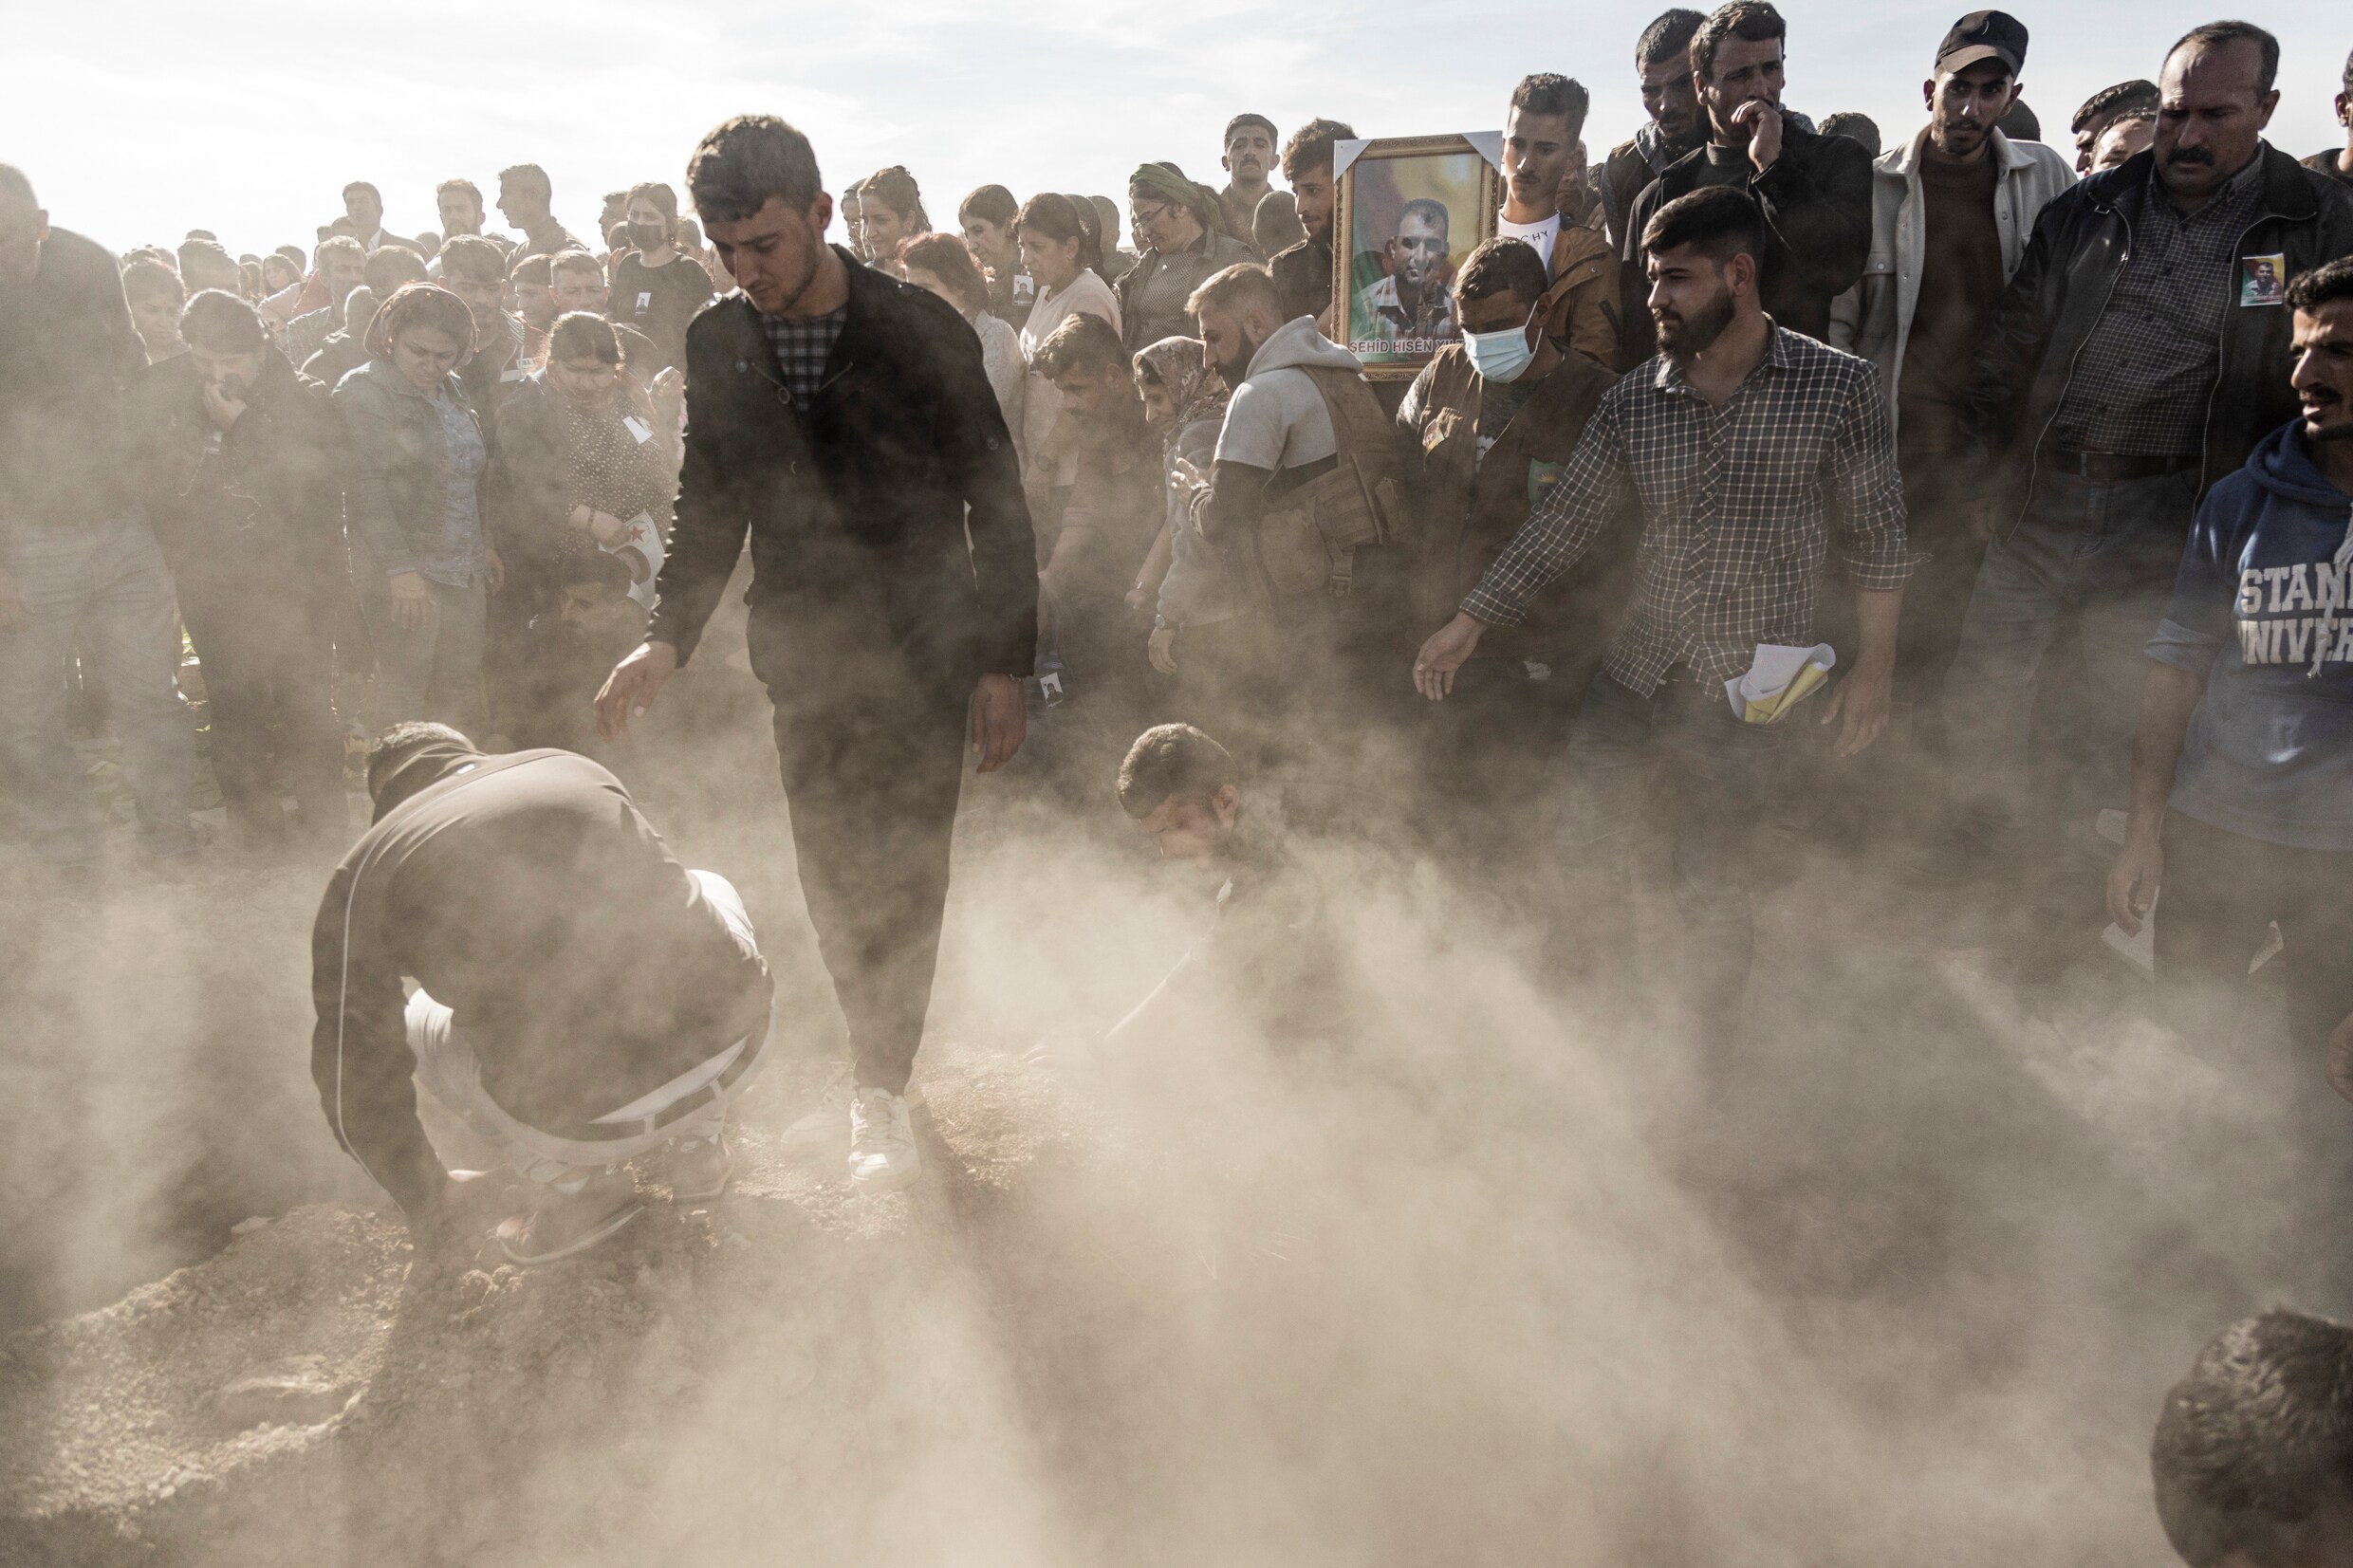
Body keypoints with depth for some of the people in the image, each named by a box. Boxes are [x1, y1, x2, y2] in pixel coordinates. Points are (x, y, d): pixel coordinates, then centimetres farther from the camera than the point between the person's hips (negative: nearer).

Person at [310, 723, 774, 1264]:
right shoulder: (571, 767, 19)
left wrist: (426, 1204, 29)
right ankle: (698, 1137, 25)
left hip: (586, 1118, -2)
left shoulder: (363, 874, 9)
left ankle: (574, 1181, 15)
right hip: (739, 1049, 3)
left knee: (405, 1031, 25)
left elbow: (354, 1081, 10)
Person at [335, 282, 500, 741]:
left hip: (463, 569, 7)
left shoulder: (453, 391, 15)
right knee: (402, 695, -5)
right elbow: (368, 486, -17)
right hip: (406, 573, -7)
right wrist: (399, 567, -23)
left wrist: (484, 545, 21)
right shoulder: (364, 392, -9)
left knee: (462, 694, 10)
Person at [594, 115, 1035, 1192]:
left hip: (921, 645, -3)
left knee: (900, 871, -5)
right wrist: (668, 637, -6)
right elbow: (709, 506, 9)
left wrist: (1003, 663, -9)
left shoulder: (919, 329, -10)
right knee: (832, 876, 8)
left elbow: (994, 501, -6)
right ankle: (879, 1069, 26)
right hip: (802, 651, 4)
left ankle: (881, 1092, 7)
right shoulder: (717, 345, 1)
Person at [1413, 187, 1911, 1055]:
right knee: (1582, 853, 4)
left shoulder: (1839, 386, -7)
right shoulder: (1632, 402, 1)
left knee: (1709, 886, 3)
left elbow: (1875, 535, 0)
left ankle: (1703, 1075, 24)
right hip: (1635, 665, 4)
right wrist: (1470, 622, 5)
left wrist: (1874, 667, -1)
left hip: (1746, 686, -3)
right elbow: (1561, 520, 6)